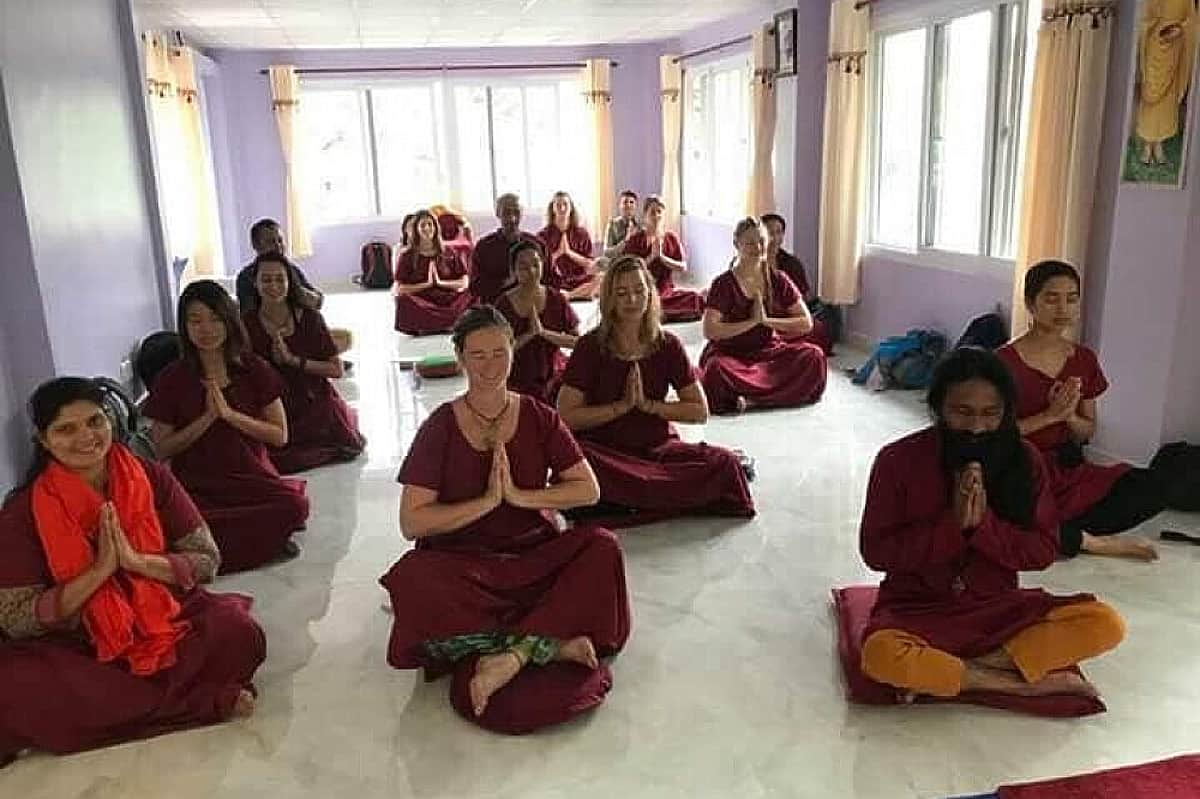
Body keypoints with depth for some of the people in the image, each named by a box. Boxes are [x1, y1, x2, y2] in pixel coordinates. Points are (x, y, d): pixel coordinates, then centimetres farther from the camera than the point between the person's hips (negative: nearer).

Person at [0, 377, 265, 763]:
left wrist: (136, 561, -20)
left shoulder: (150, 478, -4)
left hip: (168, 623, 0)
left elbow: (207, 559, -3)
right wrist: (100, 569, -20)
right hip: (77, 650, 1)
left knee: (237, 630, -29)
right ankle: (207, 700, -26)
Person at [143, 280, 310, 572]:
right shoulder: (172, 379, 2)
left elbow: (280, 435, 1)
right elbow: (162, 449, 2)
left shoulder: (254, 369, 4)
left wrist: (230, 414, -11)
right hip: (197, 486, 0)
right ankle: (265, 533, -9)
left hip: (252, 477, 1)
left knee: (296, 504, -31)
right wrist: (207, 418, -11)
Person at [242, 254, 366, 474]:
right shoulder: (247, 324, -1)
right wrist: (273, 360, -14)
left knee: (349, 446, -20)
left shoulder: (310, 318, -2)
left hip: (316, 402, 1)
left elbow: (337, 369, -4)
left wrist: (294, 360, -14)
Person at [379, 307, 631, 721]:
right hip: (462, 561, -1)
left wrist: (519, 496, -12)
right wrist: (486, 501, -15)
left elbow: (589, 489, -1)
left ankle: (514, 654, -29)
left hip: (534, 555, 2)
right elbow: (411, 523, -9)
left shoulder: (538, 418, 5)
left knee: (602, 546, -25)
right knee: (414, 579, -33)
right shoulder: (440, 428, -2)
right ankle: (548, 644, -24)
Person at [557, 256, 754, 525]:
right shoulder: (591, 347, -2)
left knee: (724, 462, -23)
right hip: (604, 450, -2)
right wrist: (622, 405, -12)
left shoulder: (667, 345, 5)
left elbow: (700, 412, 4)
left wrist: (648, 404, -8)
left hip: (658, 448, 2)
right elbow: (566, 417, -9)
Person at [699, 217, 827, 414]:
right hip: (730, 353, -4)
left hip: (769, 351, 4)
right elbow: (710, 331, -17)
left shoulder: (778, 281, 5)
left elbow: (806, 323, 1)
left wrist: (767, 320, -11)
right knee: (716, 369, -38)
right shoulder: (724, 284, -6)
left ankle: (749, 398, -21)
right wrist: (752, 322, -17)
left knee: (813, 356, -22)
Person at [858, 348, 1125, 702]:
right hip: (918, 610, -3)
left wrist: (983, 524, -18)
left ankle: (941, 670, -18)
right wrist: (952, 525, -20)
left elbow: (1043, 551, 0)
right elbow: (875, 551, -9)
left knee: (1105, 624, -19)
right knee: (881, 655, -36)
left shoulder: (1025, 460, -2)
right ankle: (1022, 683, -15)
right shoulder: (898, 460, -10)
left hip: (999, 608, 4)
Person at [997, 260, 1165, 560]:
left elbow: (1088, 432, 12)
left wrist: (1070, 416, -10)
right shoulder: (1005, 361, -11)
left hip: (1069, 469, 5)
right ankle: (1092, 542, -13)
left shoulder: (1084, 360, 6)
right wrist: (1050, 414, -18)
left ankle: (1062, 534, -14)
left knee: (1153, 487, -17)